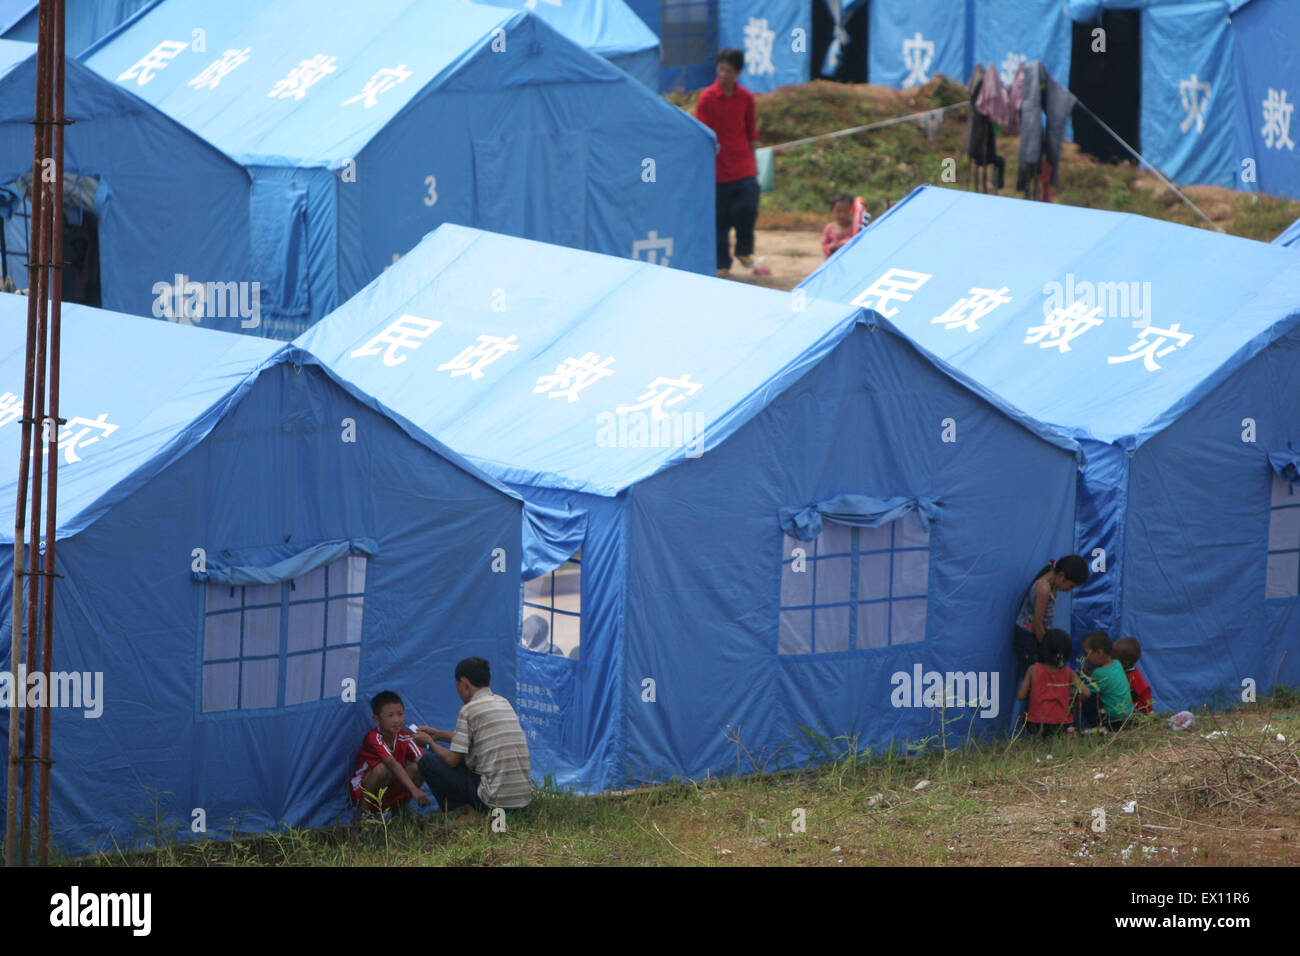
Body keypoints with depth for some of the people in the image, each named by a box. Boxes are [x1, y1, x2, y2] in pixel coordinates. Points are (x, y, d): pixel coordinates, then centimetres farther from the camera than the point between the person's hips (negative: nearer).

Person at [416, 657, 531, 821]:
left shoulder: (470, 709, -9)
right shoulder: (504, 703, 15)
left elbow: (452, 760, -5)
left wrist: (430, 743, 14)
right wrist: (439, 734, 35)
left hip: (496, 799, -8)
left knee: (427, 762, 2)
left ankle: (470, 813, -2)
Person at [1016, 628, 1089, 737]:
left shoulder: (1033, 670, -4)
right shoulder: (1068, 673, -2)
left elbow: (1021, 696, -4)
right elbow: (1086, 693, -10)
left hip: (1036, 727, 0)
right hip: (1062, 726, 0)